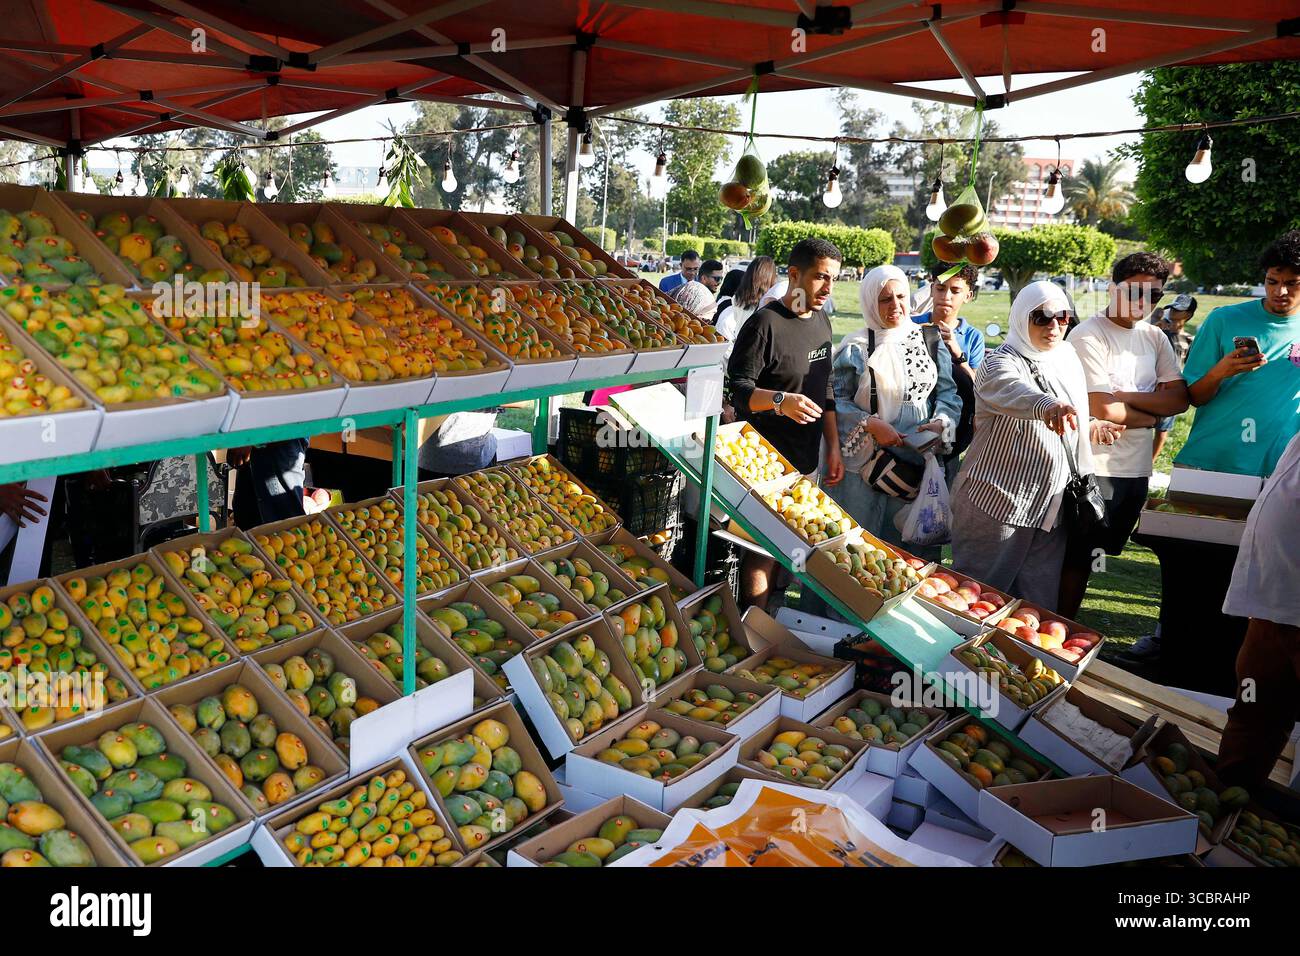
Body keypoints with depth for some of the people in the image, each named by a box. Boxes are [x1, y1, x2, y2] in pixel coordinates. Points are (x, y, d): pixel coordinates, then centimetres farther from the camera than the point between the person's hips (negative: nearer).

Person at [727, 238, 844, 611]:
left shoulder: (821, 321, 12)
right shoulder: (765, 323, -14)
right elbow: (738, 388, -17)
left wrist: (833, 447, 15)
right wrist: (781, 401, -34)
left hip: (807, 462, 8)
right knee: (763, 552, -4)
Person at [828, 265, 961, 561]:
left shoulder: (929, 341, 7)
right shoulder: (855, 348, -2)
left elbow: (947, 391, 8)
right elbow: (837, 401, -6)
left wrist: (940, 422, -11)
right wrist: (871, 424, -19)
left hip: (918, 458, 3)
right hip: (865, 462, -3)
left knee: (912, 546, 9)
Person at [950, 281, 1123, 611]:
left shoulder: (1068, 360, 11)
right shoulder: (999, 363, -13)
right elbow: (1014, 392, -39)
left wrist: (1091, 429, 6)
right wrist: (1048, 406, -58)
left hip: (1051, 509, 7)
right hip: (998, 504, -7)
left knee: (1039, 605, 12)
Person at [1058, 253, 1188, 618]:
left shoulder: (1154, 338, 10)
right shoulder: (1088, 336, -11)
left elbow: (1179, 398, 2)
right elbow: (1101, 409, -19)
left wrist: (1124, 397, -11)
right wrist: (1153, 414, -4)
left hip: (1136, 468, 7)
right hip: (1094, 468, -7)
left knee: (1092, 555, 15)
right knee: (1077, 559, 1)